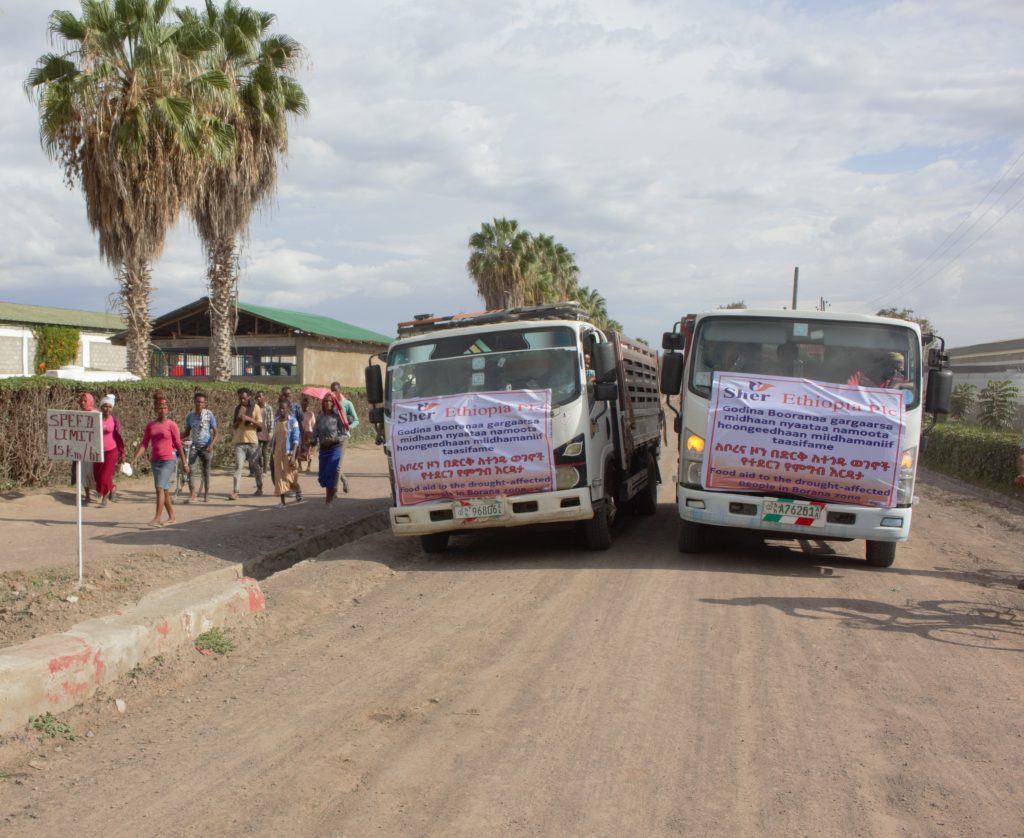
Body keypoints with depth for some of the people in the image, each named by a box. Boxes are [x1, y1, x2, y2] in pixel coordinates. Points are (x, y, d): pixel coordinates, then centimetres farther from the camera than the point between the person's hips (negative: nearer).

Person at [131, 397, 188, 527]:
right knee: (165, 490, 12)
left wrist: (184, 463, -2)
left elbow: (178, 445, -3)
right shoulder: (150, 426, 7)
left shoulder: (171, 425, -5)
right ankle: (172, 517, 23)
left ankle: (157, 519, -17)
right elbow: (144, 444, 3)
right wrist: (135, 458, -10)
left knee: (160, 488, -15)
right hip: (154, 461, 5)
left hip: (168, 461, -5)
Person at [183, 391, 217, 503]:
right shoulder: (190, 416, 3)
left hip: (205, 446, -2)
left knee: (206, 471, 6)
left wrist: (211, 444, -18)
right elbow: (187, 432, 15)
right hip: (194, 446, 2)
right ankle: (192, 495, -9)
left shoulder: (209, 415, -5)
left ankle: (206, 494, 17)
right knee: (189, 469, -13)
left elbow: (215, 432, -4)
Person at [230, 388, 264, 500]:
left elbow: (260, 425, -5)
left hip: (252, 441, -2)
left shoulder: (255, 407, 0)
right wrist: (238, 421, -9)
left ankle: (259, 488, 25)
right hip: (239, 441, 2)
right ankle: (235, 492, -14)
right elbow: (234, 426, 13)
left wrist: (250, 419, -21)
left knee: (254, 466, 9)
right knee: (238, 466, -7)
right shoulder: (237, 408, 10)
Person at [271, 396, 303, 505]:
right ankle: (282, 500, 8)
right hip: (278, 453, 5)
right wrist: (272, 451, 13)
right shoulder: (276, 420, 7)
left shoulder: (292, 421, -8)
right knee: (279, 476, 2)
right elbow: (274, 437, 15)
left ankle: (298, 491, 31)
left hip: (288, 452, -5)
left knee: (290, 475, 2)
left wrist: (293, 456, -18)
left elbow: (296, 439, -11)